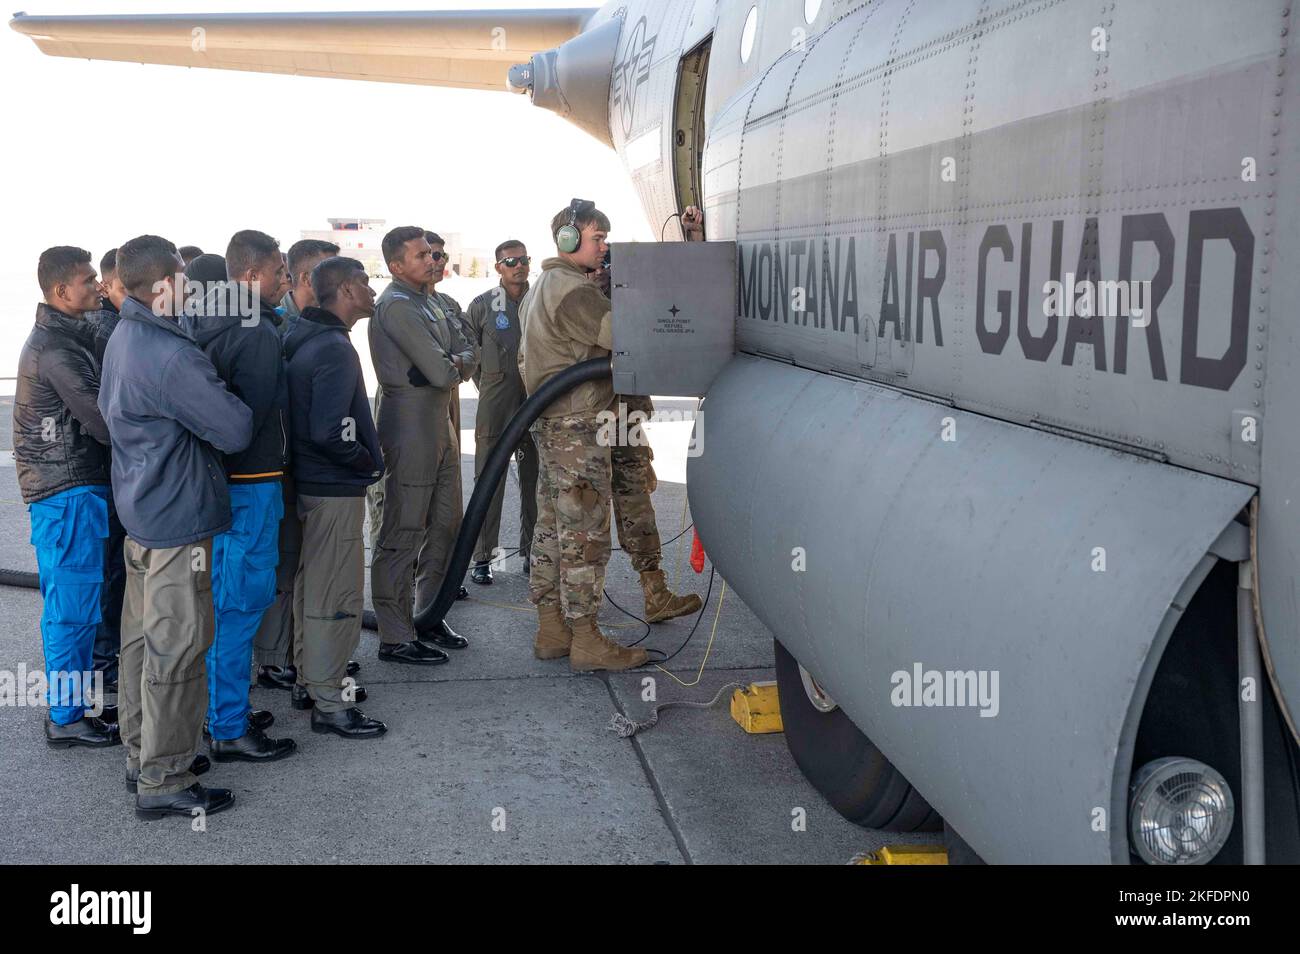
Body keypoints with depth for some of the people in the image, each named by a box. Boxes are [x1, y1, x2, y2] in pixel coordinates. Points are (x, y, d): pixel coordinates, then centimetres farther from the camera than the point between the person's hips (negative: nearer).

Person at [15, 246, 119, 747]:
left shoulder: (60, 337, 15)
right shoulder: (57, 348, -16)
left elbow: (90, 413, 15)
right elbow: (102, 422, -18)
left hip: (72, 485, 10)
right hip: (69, 489, -10)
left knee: (73, 605, 16)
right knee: (73, 606, -3)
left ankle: (71, 705, 25)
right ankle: (66, 717, 6)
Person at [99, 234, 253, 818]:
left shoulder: (123, 338, 7)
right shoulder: (171, 357, -24)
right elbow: (235, 431, -21)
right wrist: (237, 405, 1)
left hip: (140, 509, 10)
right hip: (177, 518, -10)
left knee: (141, 638, 18)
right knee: (176, 649, 0)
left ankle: (144, 755, 32)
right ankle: (163, 782, 10)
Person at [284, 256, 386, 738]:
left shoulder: (305, 337, 9)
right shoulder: (334, 349, -20)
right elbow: (329, 432, -27)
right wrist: (370, 462, -11)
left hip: (310, 481, 10)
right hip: (335, 489, -10)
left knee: (315, 587, 20)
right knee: (336, 595, -1)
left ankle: (316, 678, 33)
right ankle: (329, 703, 7)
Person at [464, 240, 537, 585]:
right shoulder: (482, 305, 2)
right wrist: (488, 386, 7)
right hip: (494, 408, -2)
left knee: (534, 481, 9)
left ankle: (532, 550, 20)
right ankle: (482, 556, 7)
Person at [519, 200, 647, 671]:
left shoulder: (541, 287, 18)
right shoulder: (574, 291, -16)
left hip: (549, 421, 11)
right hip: (578, 426, -11)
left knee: (552, 526, 13)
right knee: (585, 533, -6)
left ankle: (551, 630, 20)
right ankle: (586, 641, -1)